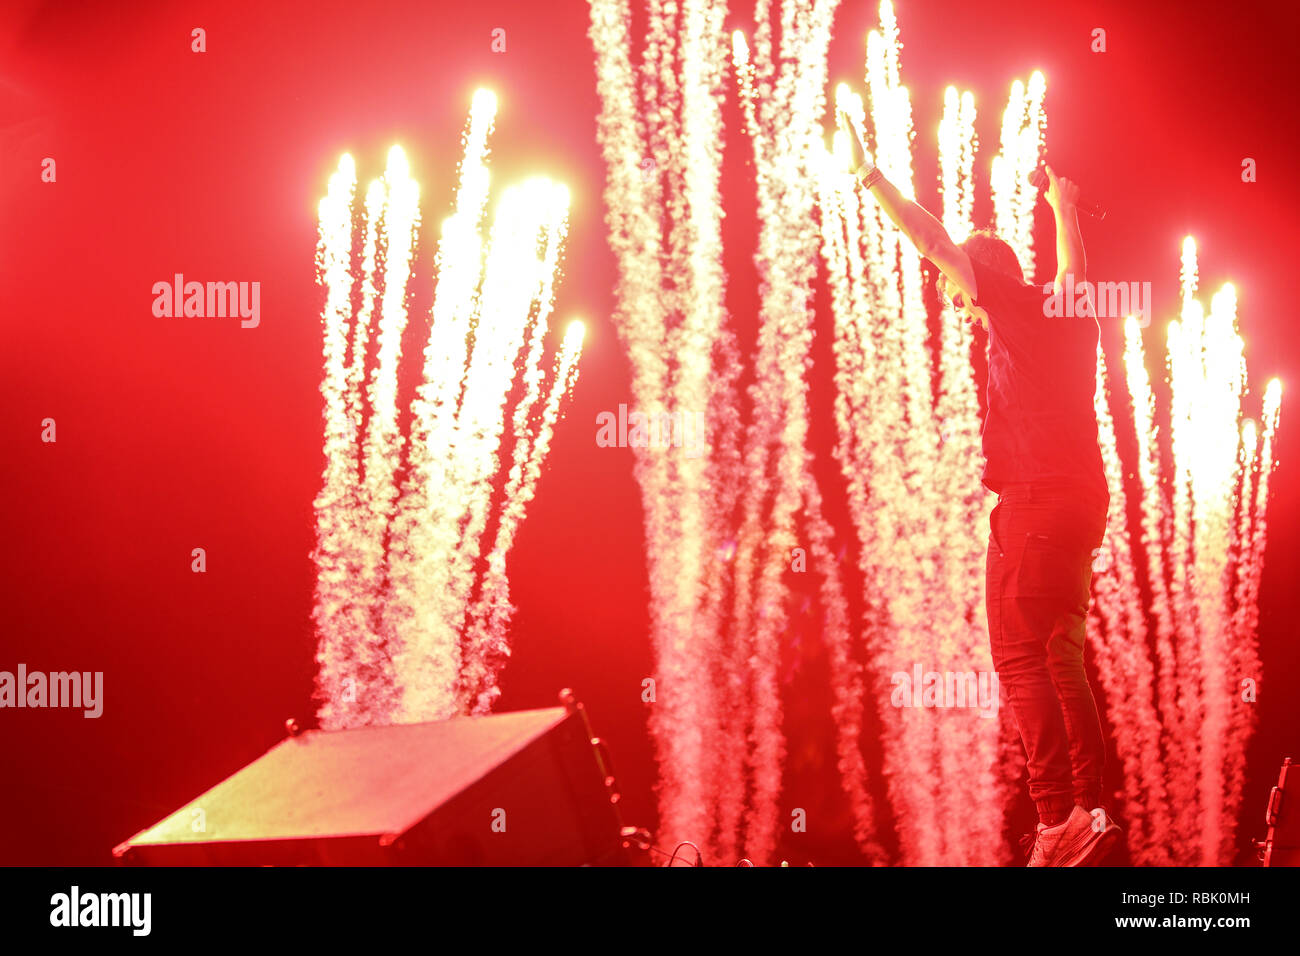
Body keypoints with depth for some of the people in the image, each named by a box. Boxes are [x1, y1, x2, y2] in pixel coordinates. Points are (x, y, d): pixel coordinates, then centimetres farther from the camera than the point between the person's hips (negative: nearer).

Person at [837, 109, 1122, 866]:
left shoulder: (1017, 310, -6)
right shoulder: (1066, 315, 16)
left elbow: (935, 242, -12)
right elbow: (1074, 272, 40)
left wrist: (870, 175, -10)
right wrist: (1064, 209, 57)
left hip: (1036, 502, -9)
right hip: (1081, 499, 9)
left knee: (1020, 658, -9)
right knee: (1061, 661, 12)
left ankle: (1060, 821, -15)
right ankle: (1088, 815, 11)